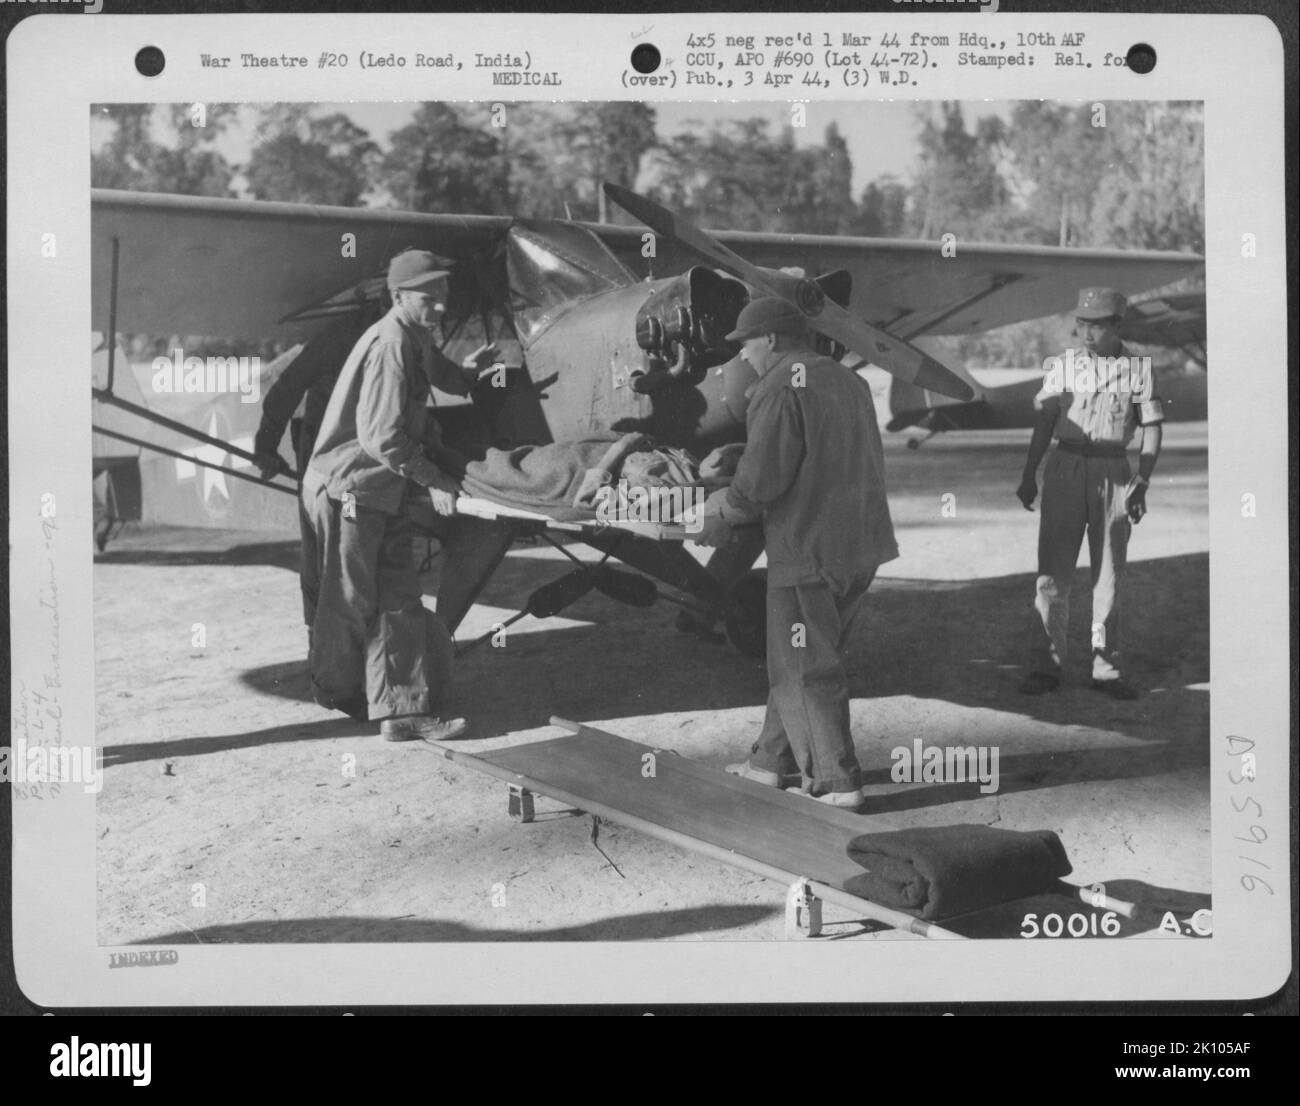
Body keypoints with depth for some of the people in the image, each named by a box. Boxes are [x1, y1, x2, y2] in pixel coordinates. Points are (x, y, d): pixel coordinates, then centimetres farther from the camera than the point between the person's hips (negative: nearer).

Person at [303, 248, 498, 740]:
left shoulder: (416, 340, 10)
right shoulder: (389, 344, -22)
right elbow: (382, 437, -26)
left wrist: (464, 371, 8)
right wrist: (434, 480, -20)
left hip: (384, 491, 10)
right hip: (348, 488, -9)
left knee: (398, 600, 7)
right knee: (351, 599, 5)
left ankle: (401, 710, 14)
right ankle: (338, 692, 23)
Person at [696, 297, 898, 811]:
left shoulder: (780, 387, -13)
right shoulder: (850, 382, 15)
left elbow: (761, 478, -19)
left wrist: (722, 512, 1)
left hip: (806, 550, -9)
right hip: (861, 548, 9)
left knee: (805, 671, 0)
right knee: (796, 660, 19)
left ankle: (837, 783, 2)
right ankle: (773, 760, 29)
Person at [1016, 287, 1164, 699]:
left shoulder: (1138, 369, 1)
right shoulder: (1064, 365, 3)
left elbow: (1152, 430, 2)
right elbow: (1044, 423, 5)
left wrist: (1141, 484, -7)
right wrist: (1029, 475, 1)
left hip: (1113, 473, 0)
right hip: (1066, 468, 0)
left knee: (1109, 574, 5)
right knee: (1053, 571, -2)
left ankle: (1106, 668, 12)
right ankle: (1048, 665, 3)